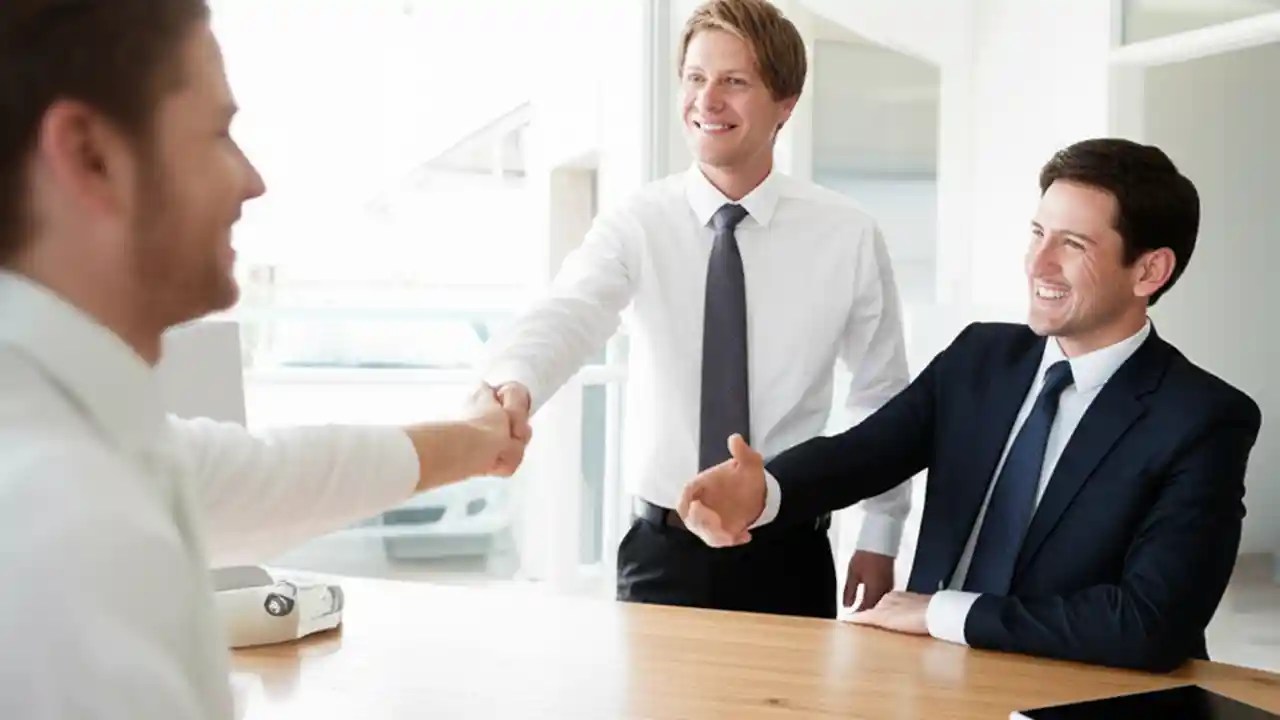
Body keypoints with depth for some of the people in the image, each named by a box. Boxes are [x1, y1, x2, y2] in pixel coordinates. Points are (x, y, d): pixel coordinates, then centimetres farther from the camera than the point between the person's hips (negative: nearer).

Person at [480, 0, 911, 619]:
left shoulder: (848, 237, -5)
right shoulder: (635, 225, -7)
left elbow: (884, 396, 5)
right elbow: (567, 316, -27)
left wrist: (879, 540, 5)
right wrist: (511, 387, -48)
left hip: (788, 553, 0)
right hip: (663, 550, 0)